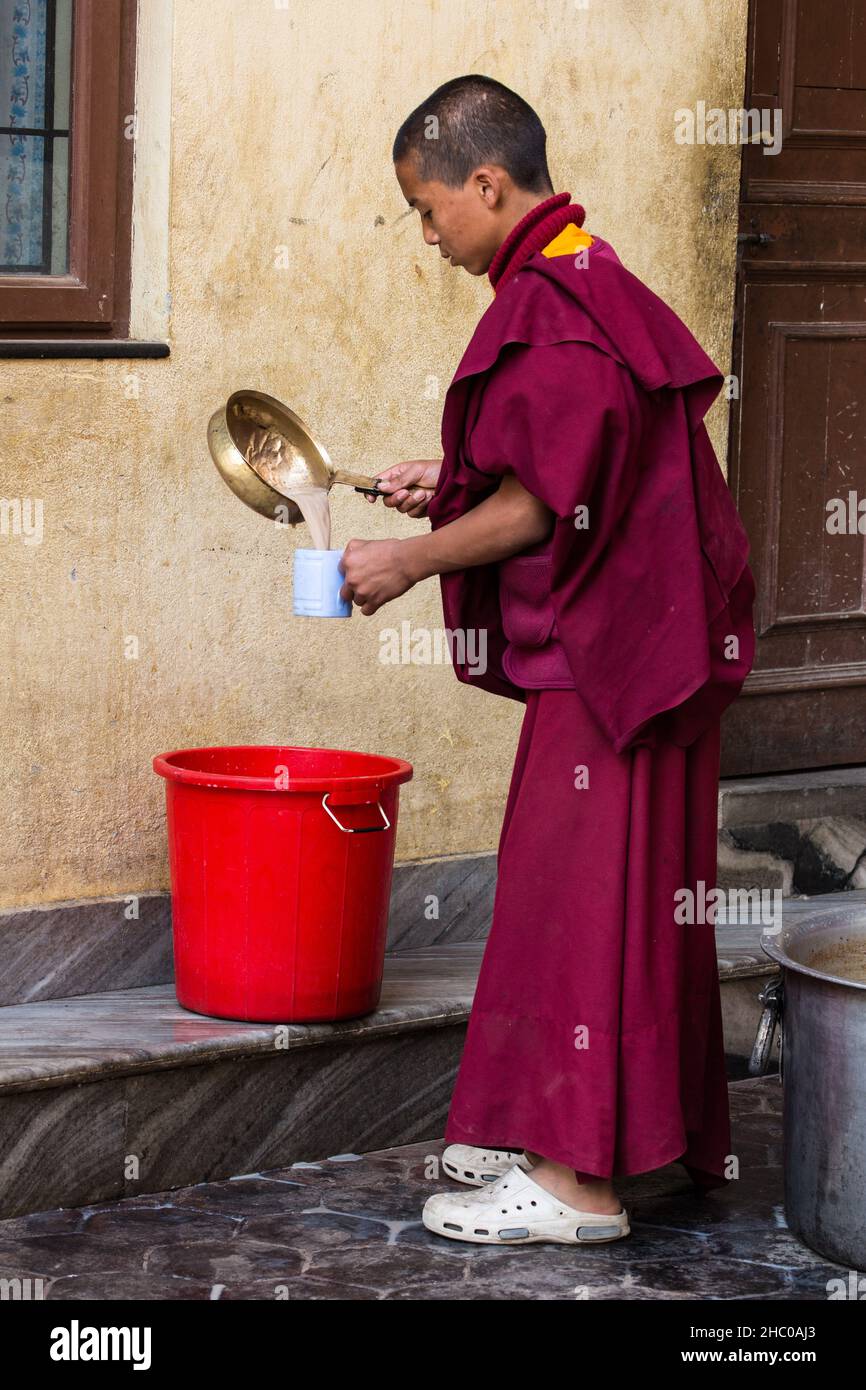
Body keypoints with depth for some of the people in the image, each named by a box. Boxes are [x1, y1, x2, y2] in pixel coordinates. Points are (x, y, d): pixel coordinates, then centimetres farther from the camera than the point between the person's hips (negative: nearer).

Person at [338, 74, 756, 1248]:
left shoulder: (546, 308, -18)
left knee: (583, 890, -5)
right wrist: (453, 486, 17)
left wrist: (412, 560, -11)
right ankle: (555, 1136, 24)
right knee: (619, 890, 14)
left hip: (602, 657, -10)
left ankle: (577, 1181, 0)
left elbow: (546, 502, -21)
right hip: (639, 644, 10)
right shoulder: (591, 279, 14)